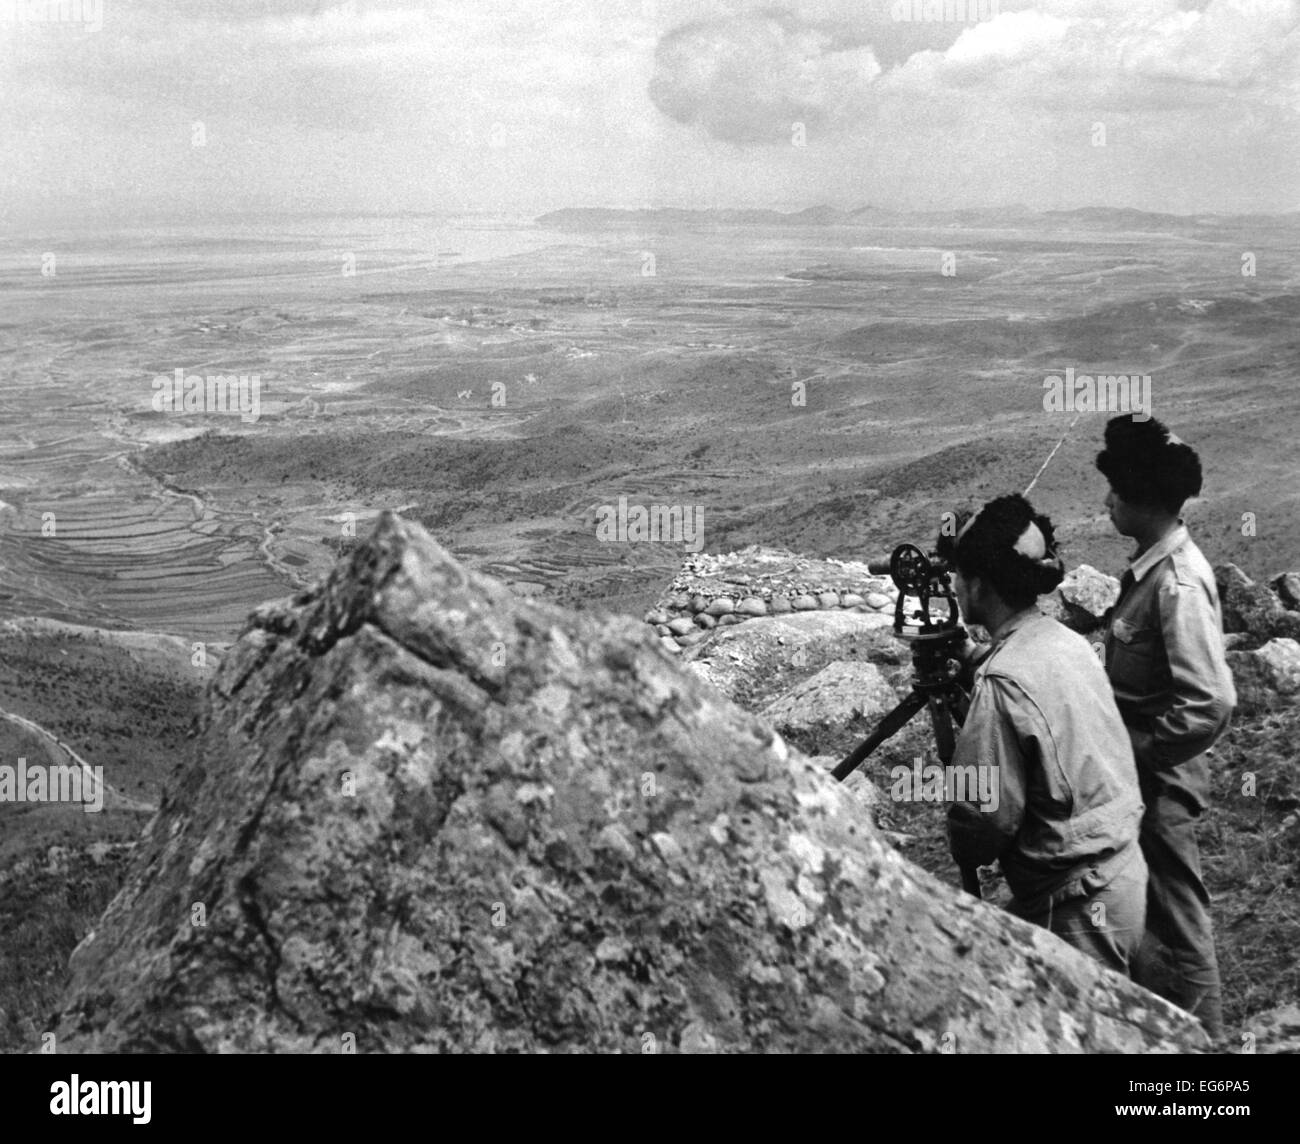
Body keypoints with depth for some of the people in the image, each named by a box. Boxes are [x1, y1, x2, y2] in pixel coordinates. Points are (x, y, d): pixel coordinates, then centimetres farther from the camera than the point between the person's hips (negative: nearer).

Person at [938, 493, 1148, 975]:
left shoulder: (1005, 681, -23)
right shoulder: (1071, 642, 4)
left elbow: (990, 817, -21)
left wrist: (963, 847, 1)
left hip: (1077, 904, -9)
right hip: (1123, 873, 9)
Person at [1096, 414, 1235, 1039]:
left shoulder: (1178, 583, -24)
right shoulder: (1152, 564, 4)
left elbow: (1210, 706, -27)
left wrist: (1132, 753, -19)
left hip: (1160, 780, -9)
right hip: (1141, 774, 9)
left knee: (1176, 921, 5)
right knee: (1142, 908, 22)